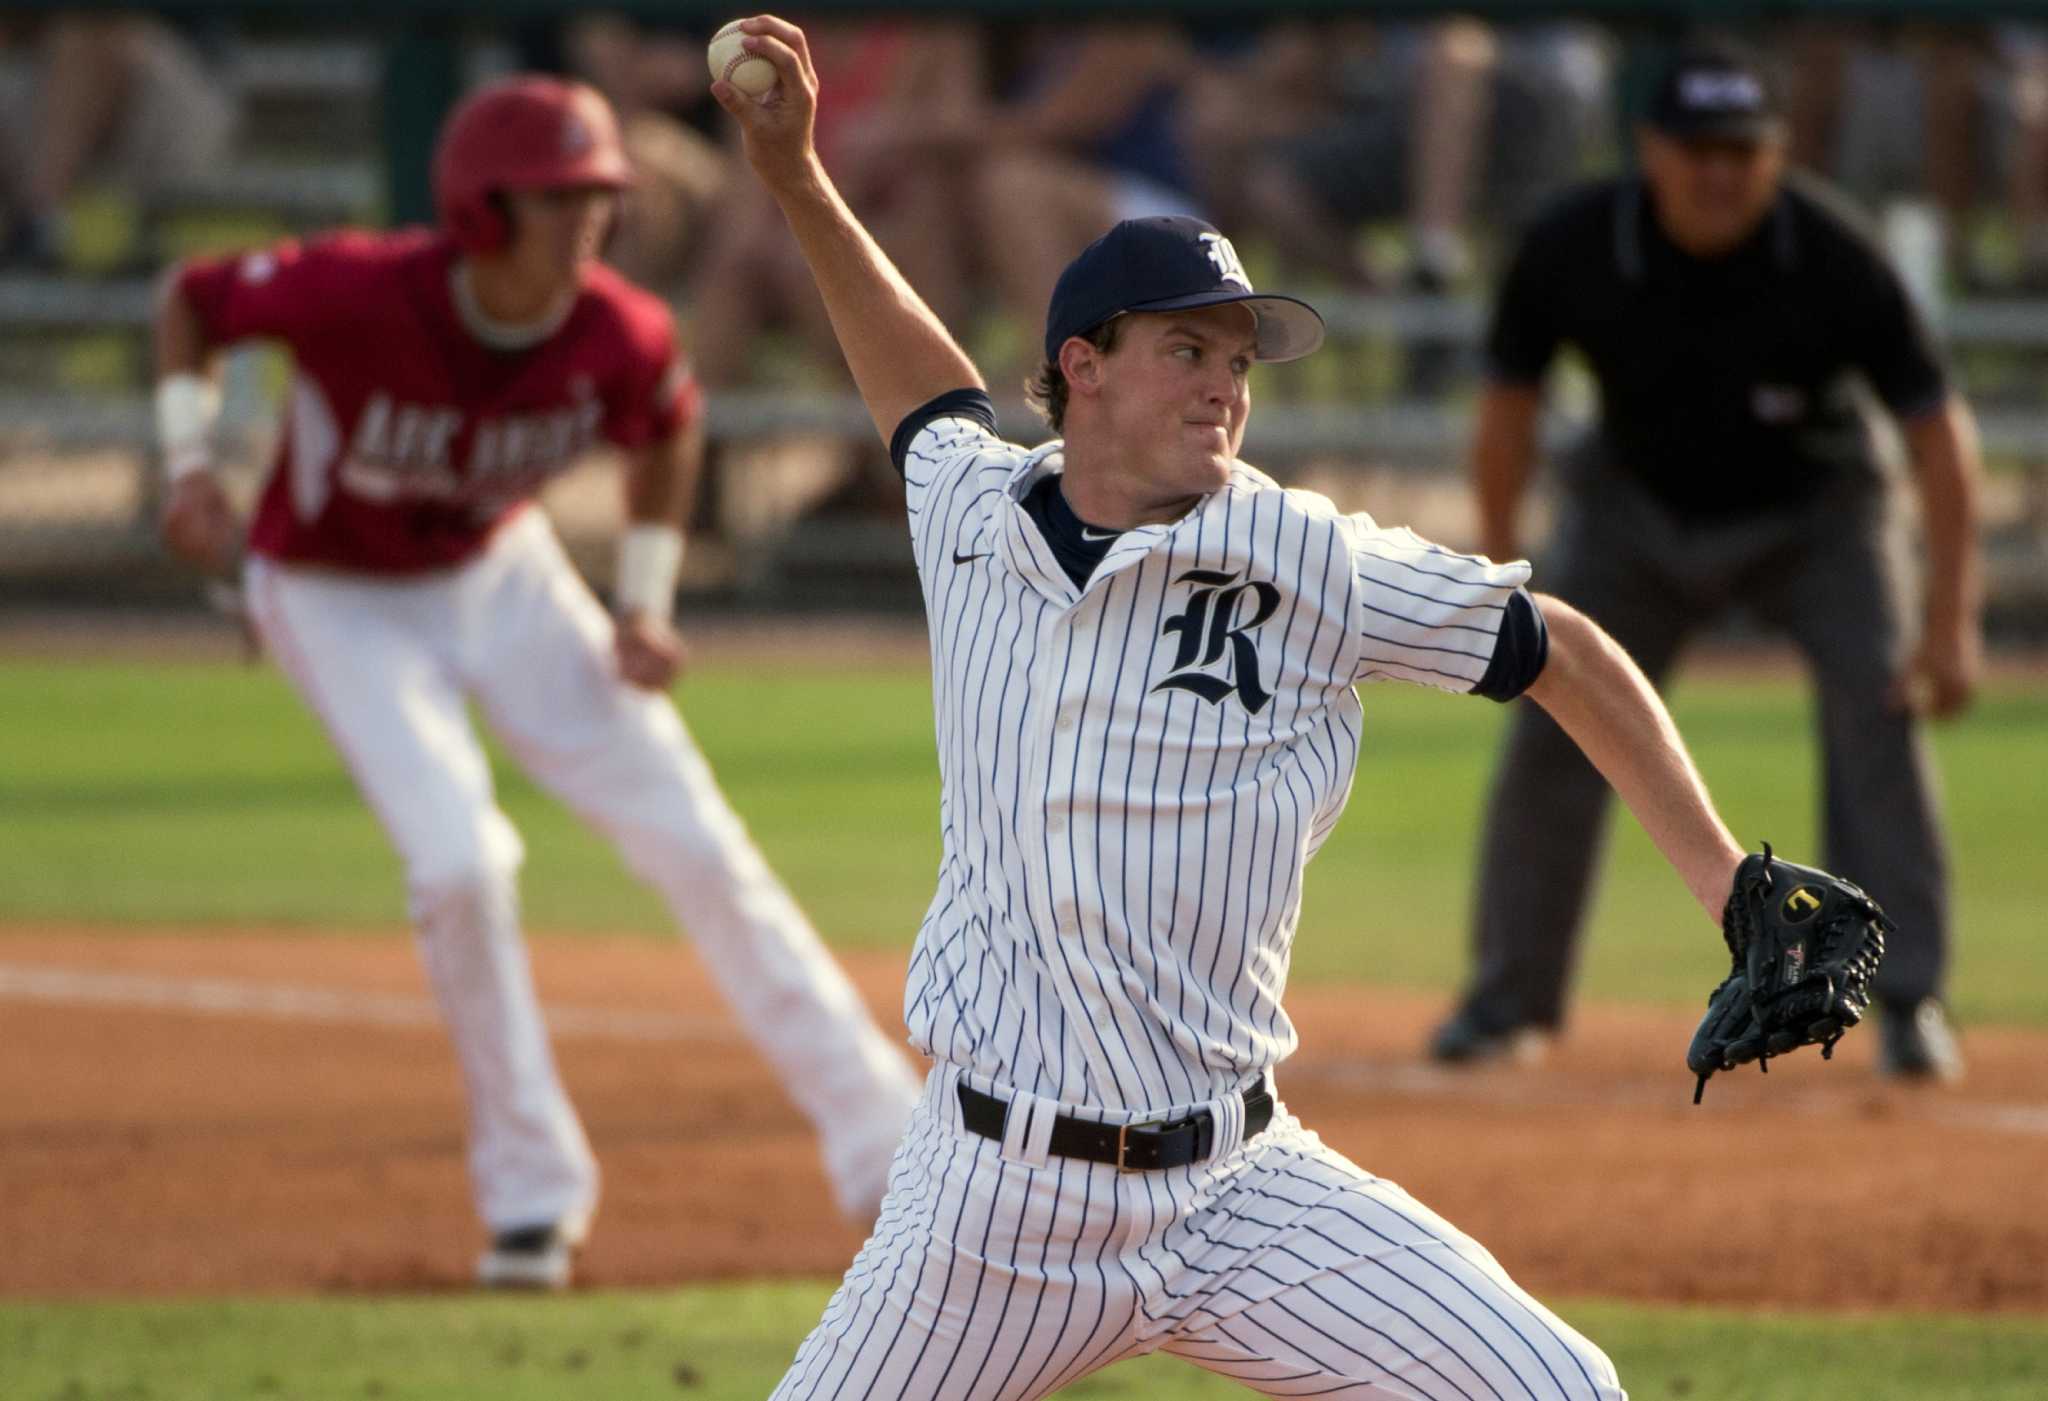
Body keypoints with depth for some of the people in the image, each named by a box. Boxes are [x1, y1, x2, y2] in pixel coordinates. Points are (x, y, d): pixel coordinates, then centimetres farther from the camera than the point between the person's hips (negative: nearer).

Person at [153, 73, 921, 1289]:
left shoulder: (620, 340, -22)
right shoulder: (358, 296, -32)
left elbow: (672, 423, 3)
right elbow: (191, 299, -13)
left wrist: (647, 602, -4)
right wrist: (190, 465, -25)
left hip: (502, 578, 3)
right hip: (341, 603, -3)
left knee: (697, 846, -1)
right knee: (461, 860, -22)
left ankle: (886, 1146, 7)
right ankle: (533, 1189, -3)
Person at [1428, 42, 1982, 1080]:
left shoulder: (1832, 260, -29)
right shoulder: (1572, 250, -23)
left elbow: (1938, 429, -26)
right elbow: (1508, 409, -7)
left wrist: (1951, 617, -32)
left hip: (1814, 515, -2)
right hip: (1638, 508, 2)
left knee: (1879, 704, -20)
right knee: (1552, 727, -3)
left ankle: (1908, 998, -12)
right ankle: (1509, 996, 14)